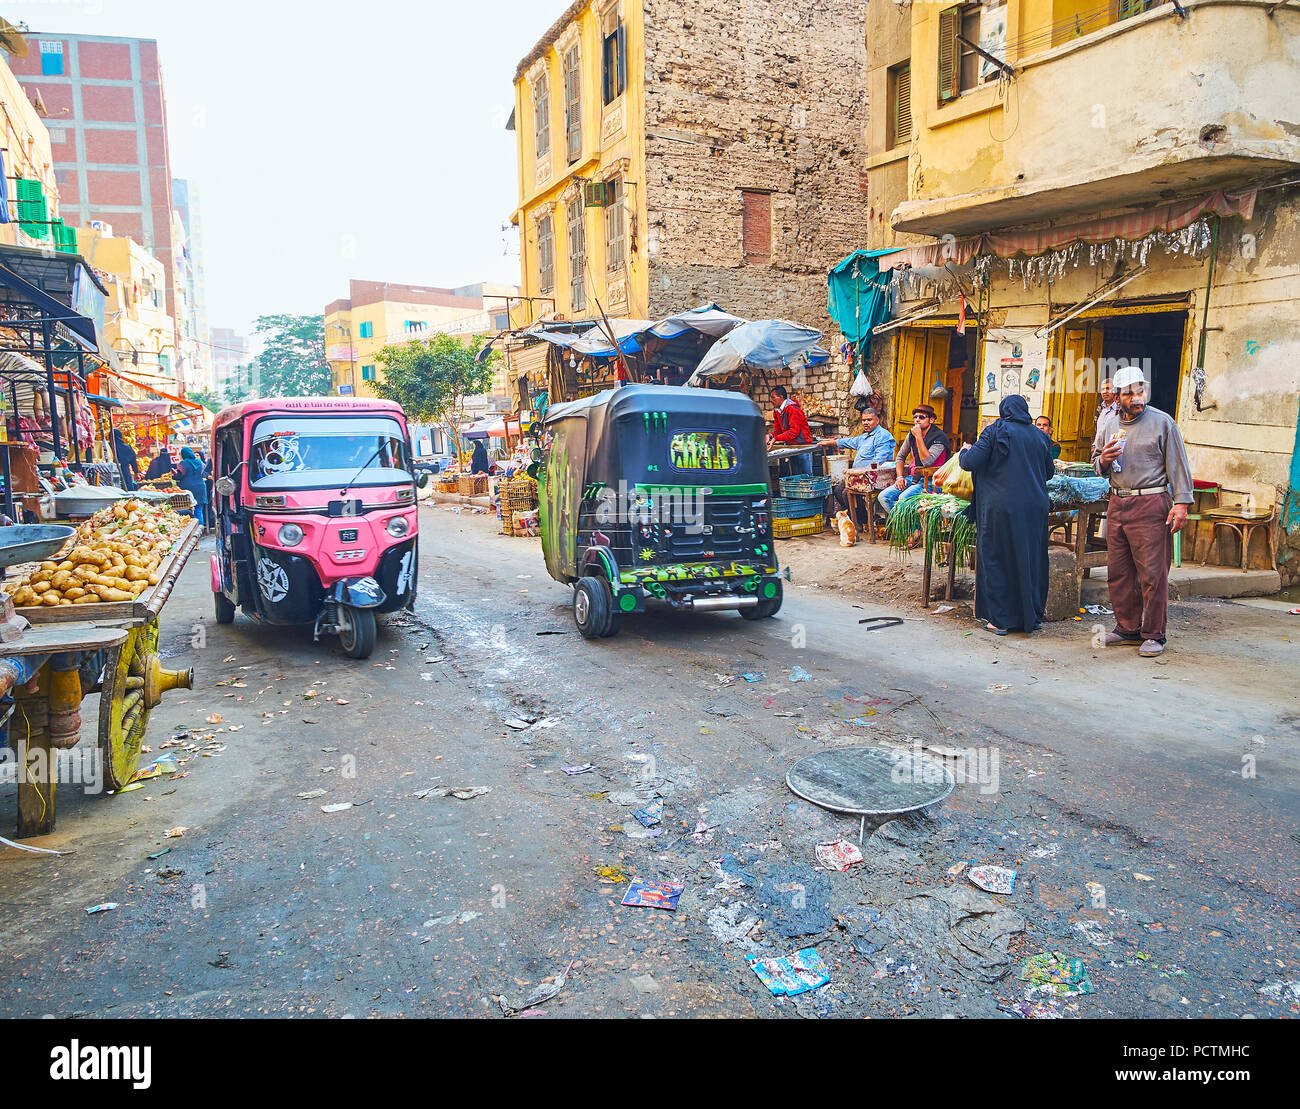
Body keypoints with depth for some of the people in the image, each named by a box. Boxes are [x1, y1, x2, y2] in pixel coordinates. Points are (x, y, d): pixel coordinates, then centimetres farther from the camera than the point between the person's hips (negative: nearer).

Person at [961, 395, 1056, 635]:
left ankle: (1000, 620, 7)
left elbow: (971, 462, -9)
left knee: (997, 560, 4)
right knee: (1031, 559, 12)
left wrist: (965, 451, 12)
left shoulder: (996, 431, -4)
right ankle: (1031, 617, 20)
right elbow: (1050, 472, 17)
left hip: (1001, 506, -4)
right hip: (1034, 507, 4)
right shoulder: (1039, 436, 8)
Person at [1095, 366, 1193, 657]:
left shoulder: (1162, 422, 0)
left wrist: (1181, 502, -11)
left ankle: (1154, 634, 4)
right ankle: (1128, 628, 20)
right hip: (1117, 504, 5)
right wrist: (1103, 460, -1)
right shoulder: (1110, 424, 14)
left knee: (1152, 573, -5)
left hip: (1150, 504, -5)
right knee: (1118, 572, 8)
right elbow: (1101, 469, 23)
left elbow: (1178, 465, -2)